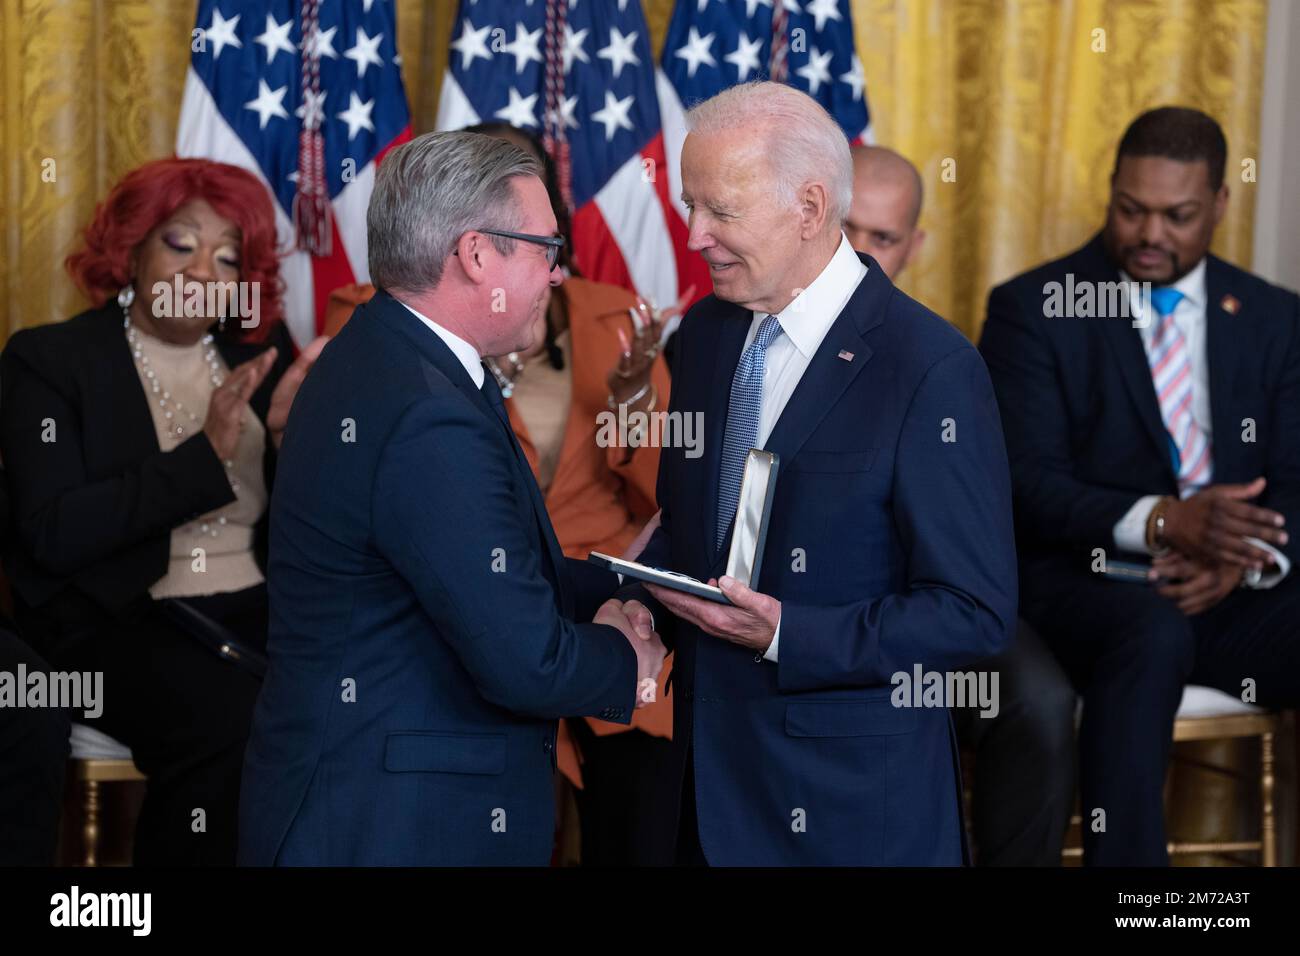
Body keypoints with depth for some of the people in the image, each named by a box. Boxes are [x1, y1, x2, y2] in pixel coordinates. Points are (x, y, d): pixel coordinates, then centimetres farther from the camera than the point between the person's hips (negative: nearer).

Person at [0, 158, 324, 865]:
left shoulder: (259, 352, 13)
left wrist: (293, 434, -8)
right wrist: (205, 455, -17)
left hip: (259, 607, 4)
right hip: (115, 619, -4)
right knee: (233, 722, -33)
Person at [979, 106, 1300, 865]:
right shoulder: (1032, 310, 2)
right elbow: (1029, 485, -8)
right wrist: (1163, 522, -26)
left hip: (1232, 593, 4)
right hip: (1086, 581, -3)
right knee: (1155, 630, -38)